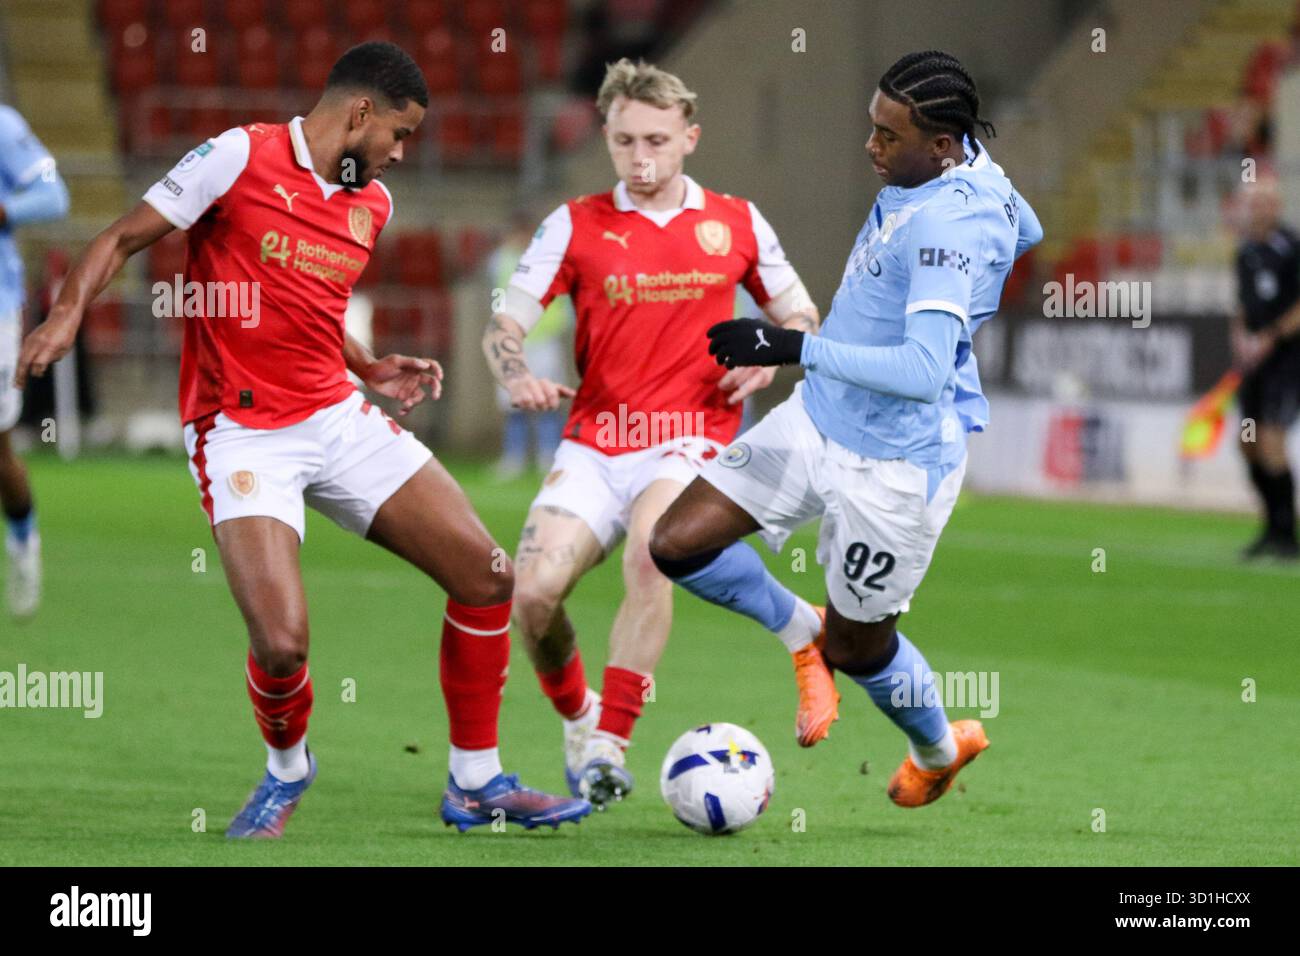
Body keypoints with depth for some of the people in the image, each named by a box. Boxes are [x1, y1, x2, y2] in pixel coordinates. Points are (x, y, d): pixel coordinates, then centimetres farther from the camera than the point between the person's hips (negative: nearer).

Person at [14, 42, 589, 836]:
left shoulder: (372, 205, 12)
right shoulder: (240, 158, -7)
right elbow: (124, 239, -3)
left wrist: (372, 370, 13)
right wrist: (70, 312, -20)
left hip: (337, 417, 7)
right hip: (243, 434, -7)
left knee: (488, 576, -1)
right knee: (282, 645, -21)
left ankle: (477, 783, 15)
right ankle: (287, 770, 14)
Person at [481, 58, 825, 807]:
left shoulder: (736, 224, 8)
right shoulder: (575, 226, 5)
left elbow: (799, 315, 18)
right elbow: (504, 327, 4)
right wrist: (517, 373, -18)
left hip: (692, 443, -2)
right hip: (595, 442, 2)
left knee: (650, 550, -33)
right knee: (532, 591, -18)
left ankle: (610, 745, -26)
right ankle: (577, 722, 13)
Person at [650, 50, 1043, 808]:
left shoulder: (950, 223, -30)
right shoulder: (969, 168, -2)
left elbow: (925, 369, -38)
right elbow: (1024, 231, 20)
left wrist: (796, 347, -39)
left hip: (895, 465, -9)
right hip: (819, 418, 9)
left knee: (857, 647, 11)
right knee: (678, 543, 0)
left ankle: (942, 748, 42)